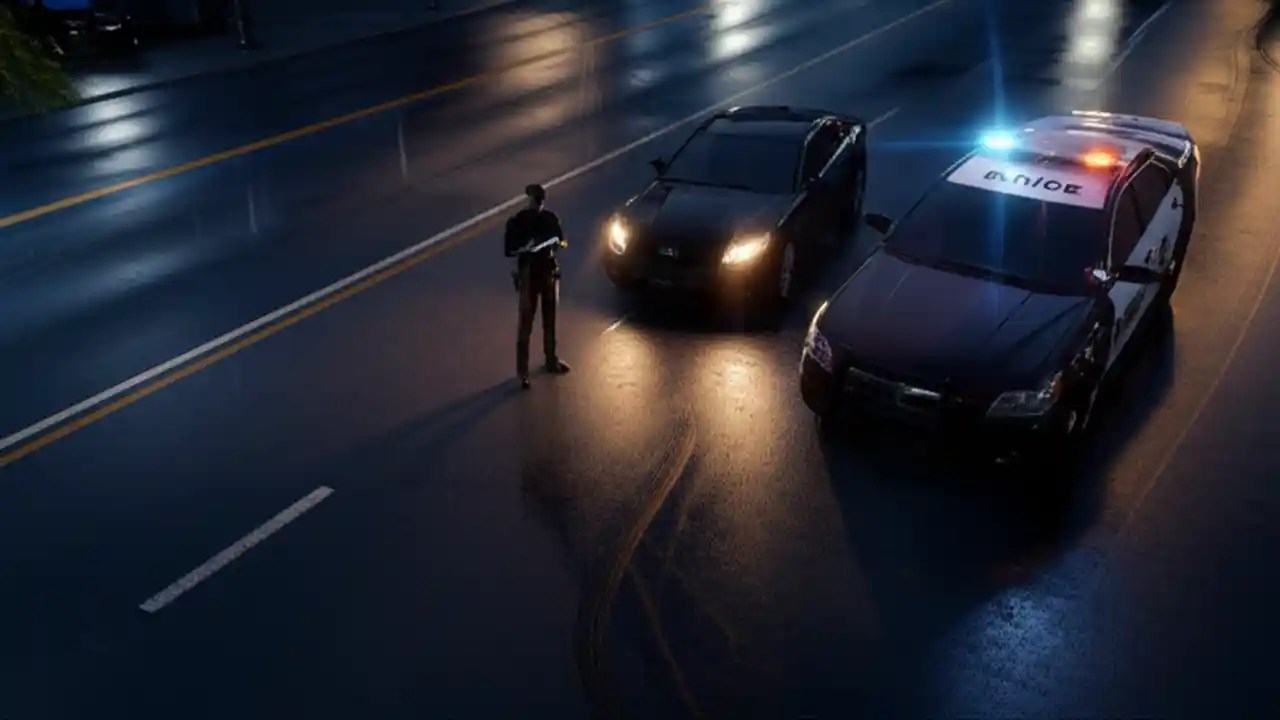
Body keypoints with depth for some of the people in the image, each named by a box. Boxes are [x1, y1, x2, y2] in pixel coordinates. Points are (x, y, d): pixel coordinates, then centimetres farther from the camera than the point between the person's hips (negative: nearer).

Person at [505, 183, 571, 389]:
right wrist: (526, 248, -29)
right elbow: (509, 250, -13)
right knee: (526, 323, -6)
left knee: (550, 319, 17)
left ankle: (552, 360, 34)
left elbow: (561, 240, 3)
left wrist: (556, 244, -18)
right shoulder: (517, 222, -11)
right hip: (528, 274, -4)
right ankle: (522, 372, -5)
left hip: (549, 272, 4)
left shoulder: (550, 218, -2)